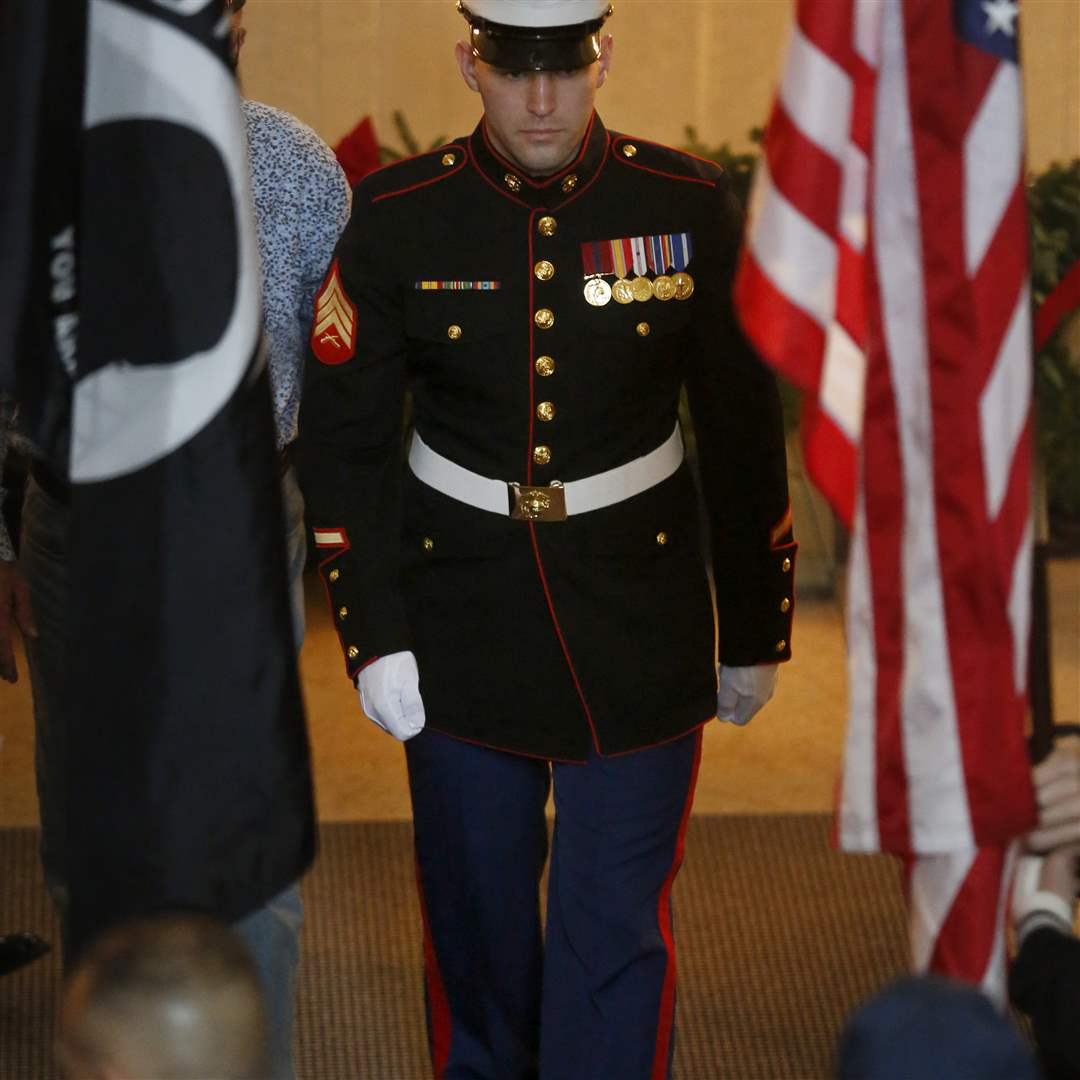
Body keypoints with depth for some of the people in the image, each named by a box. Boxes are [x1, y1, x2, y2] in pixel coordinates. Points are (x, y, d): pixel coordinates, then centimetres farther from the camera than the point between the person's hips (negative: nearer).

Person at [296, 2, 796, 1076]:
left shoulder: (689, 207, -5)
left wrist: (754, 630, 7)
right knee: (474, 917, 14)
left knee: (616, 927, -2)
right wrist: (373, 638, -8)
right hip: (460, 619, 1)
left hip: (638, 621, -1)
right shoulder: (396, 219, -6)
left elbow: (744, 432, 3)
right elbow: (342, 442, -2)